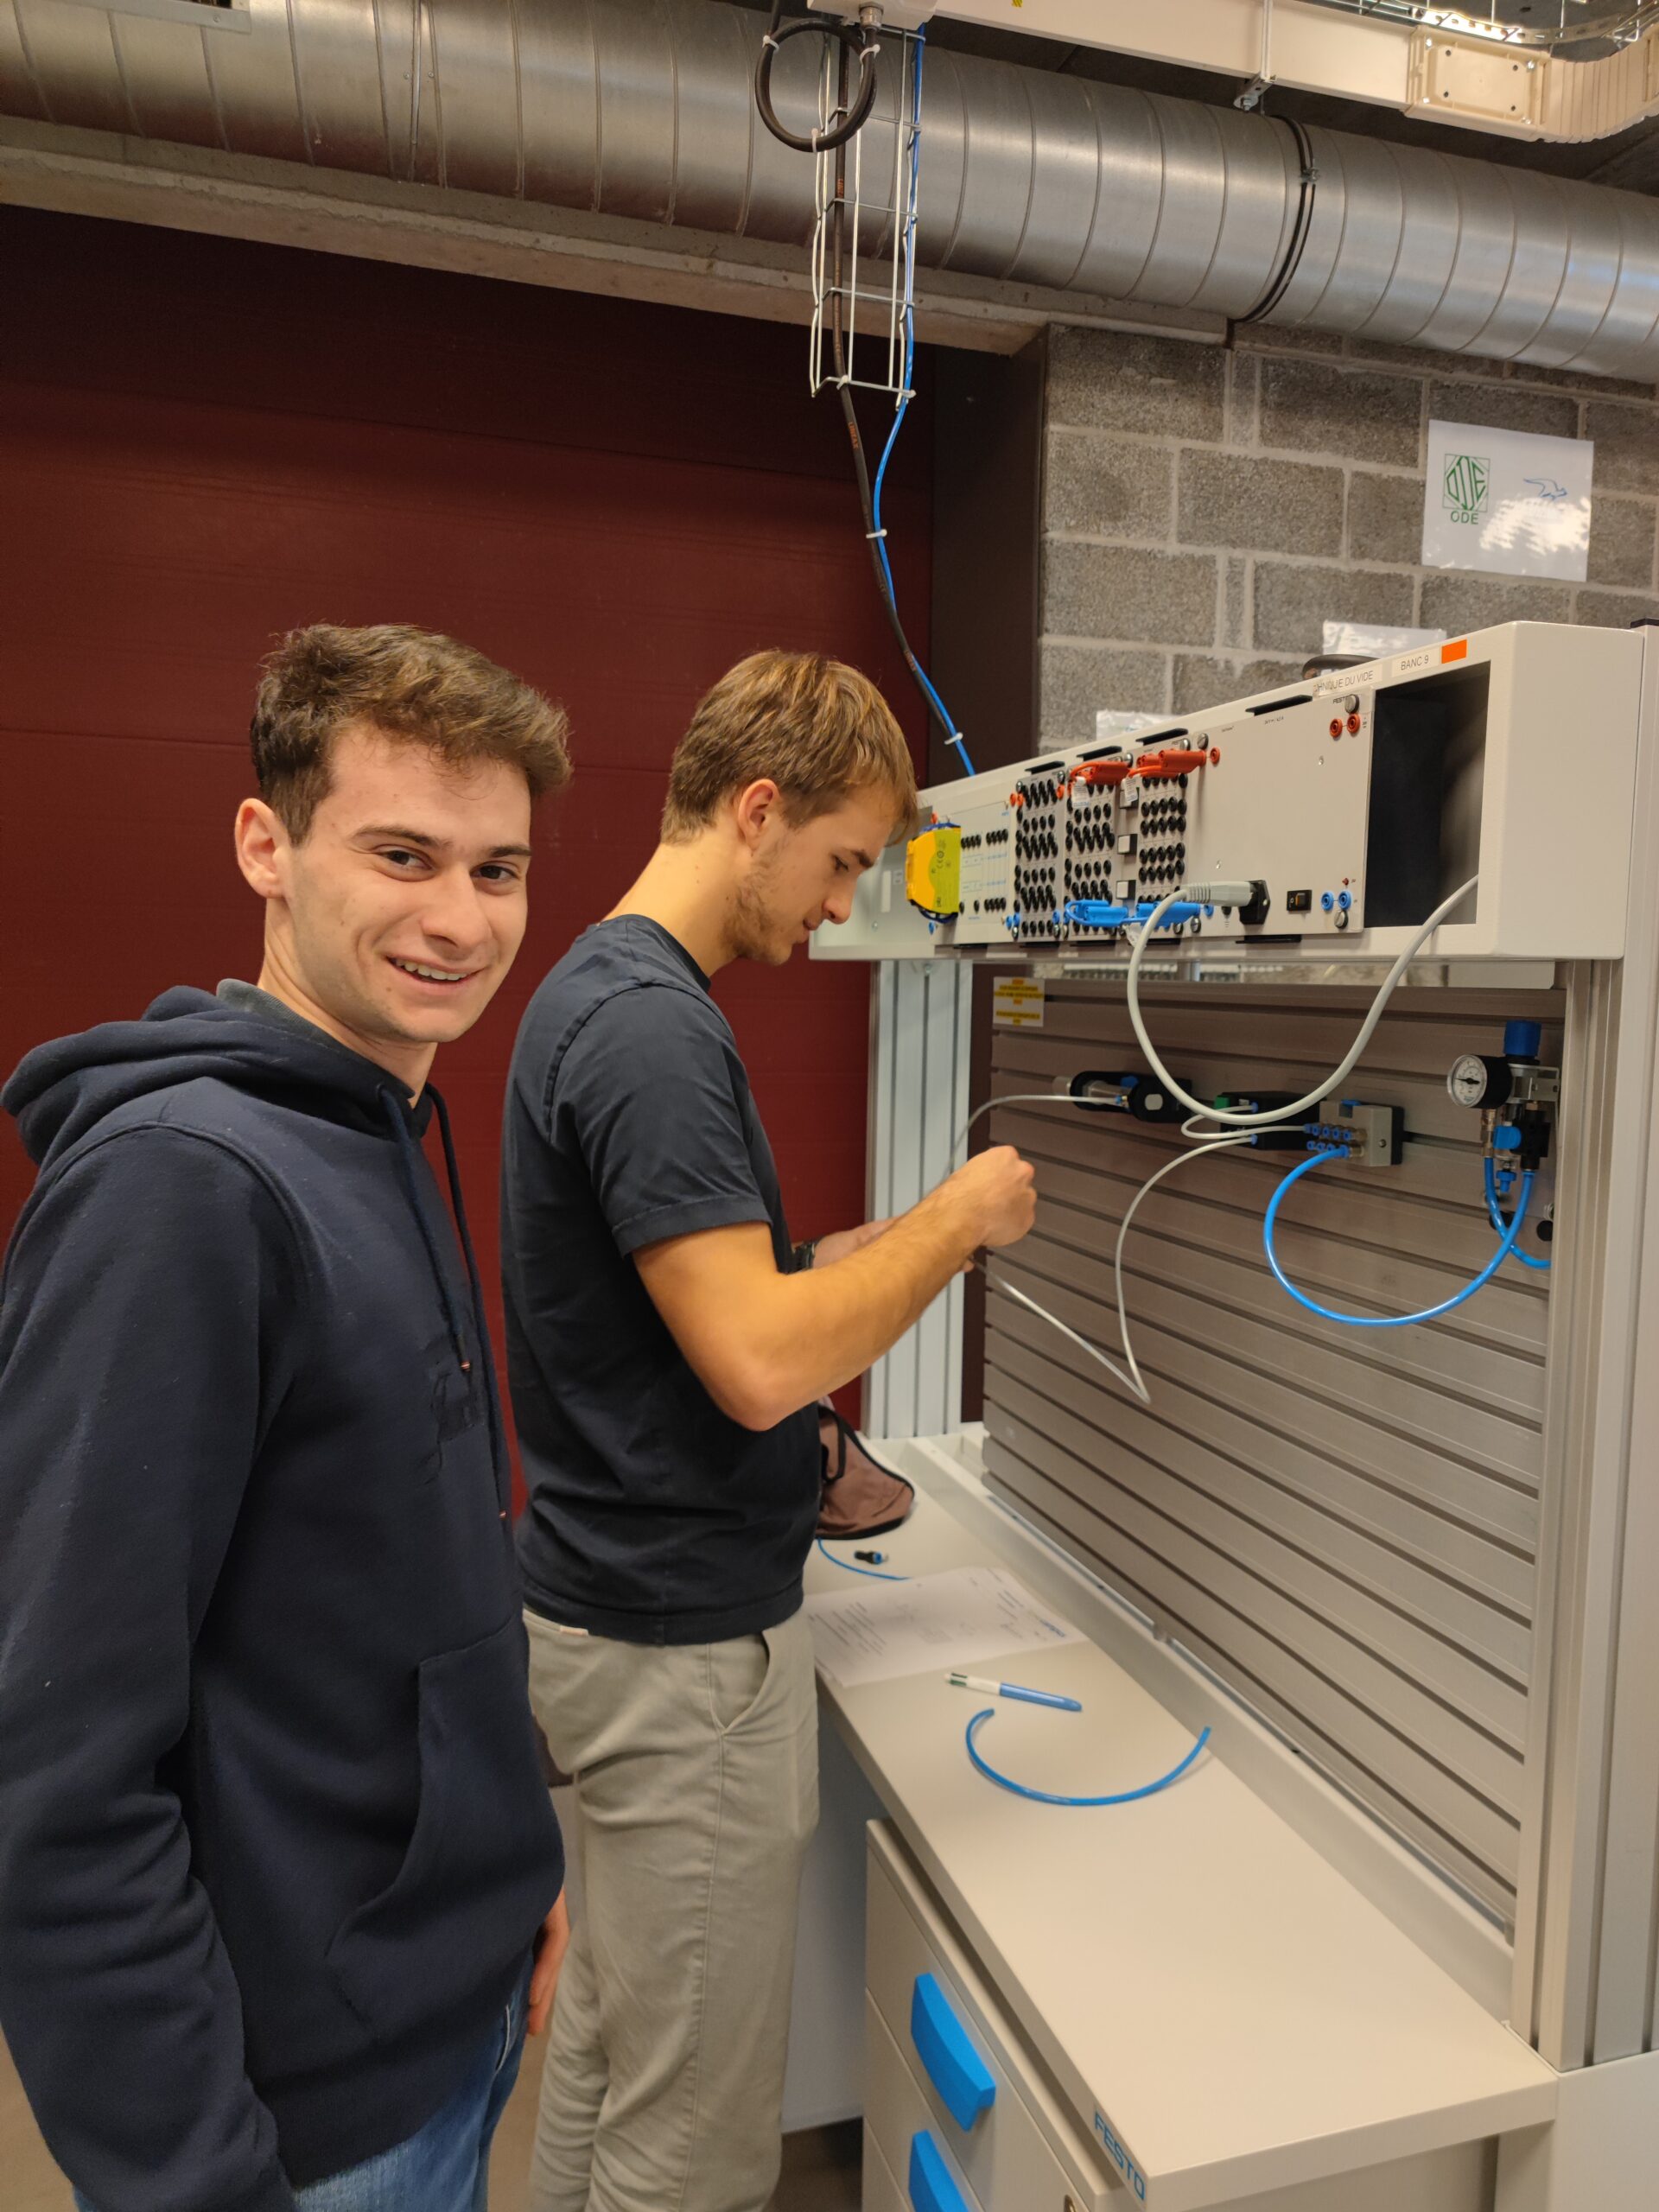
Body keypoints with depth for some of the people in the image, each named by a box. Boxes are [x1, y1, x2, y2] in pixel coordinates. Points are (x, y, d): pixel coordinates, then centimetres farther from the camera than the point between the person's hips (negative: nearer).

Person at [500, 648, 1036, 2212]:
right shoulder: (648, 1025, -23)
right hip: (684, 1643, -10)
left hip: (611, 1609, 10)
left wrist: (881, 1244, 8)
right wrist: (953, 1221, -15)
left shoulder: (605, 993, 9)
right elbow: (762, 1364, -29)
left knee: (608, 2027, 26)